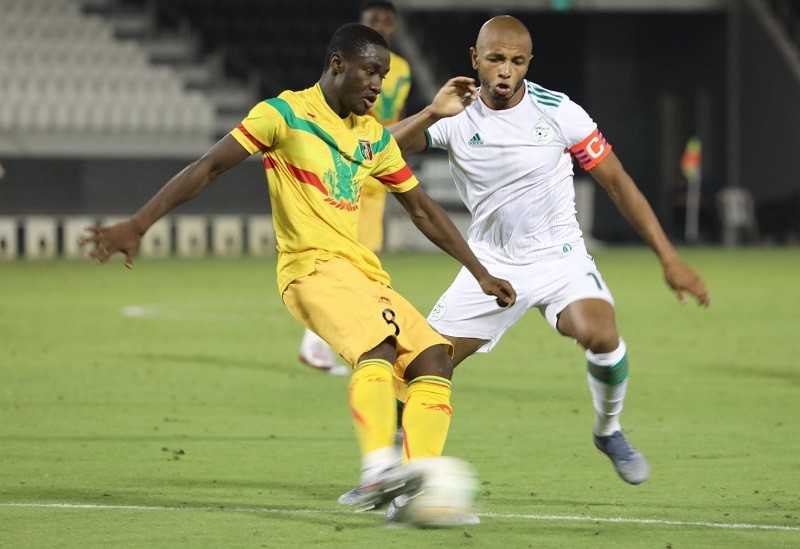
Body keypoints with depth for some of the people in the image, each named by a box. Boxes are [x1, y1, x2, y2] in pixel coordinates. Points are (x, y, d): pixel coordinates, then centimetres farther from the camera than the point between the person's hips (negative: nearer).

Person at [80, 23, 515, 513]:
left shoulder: (375, 137, 18)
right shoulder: (286, 114, -2)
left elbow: (423, 210, 27)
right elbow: (209, 168, -5)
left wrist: (480, 273, 25)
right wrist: (138, 225, -12)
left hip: (365, 274, 8)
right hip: (313, 266, -8)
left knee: (434, 357, -10)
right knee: (378, 344, -33)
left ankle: (420, 485, -15)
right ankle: (379, 471, -52)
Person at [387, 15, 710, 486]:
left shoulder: (558, 112, -12)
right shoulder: (456, 116, -9)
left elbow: (617, 182, -5)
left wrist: (669, 258, -8)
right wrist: (431, 114, -37)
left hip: (559, 257, -2)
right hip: (492, 263, 2)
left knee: (600, 333, -30)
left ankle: (609, 431, -1)